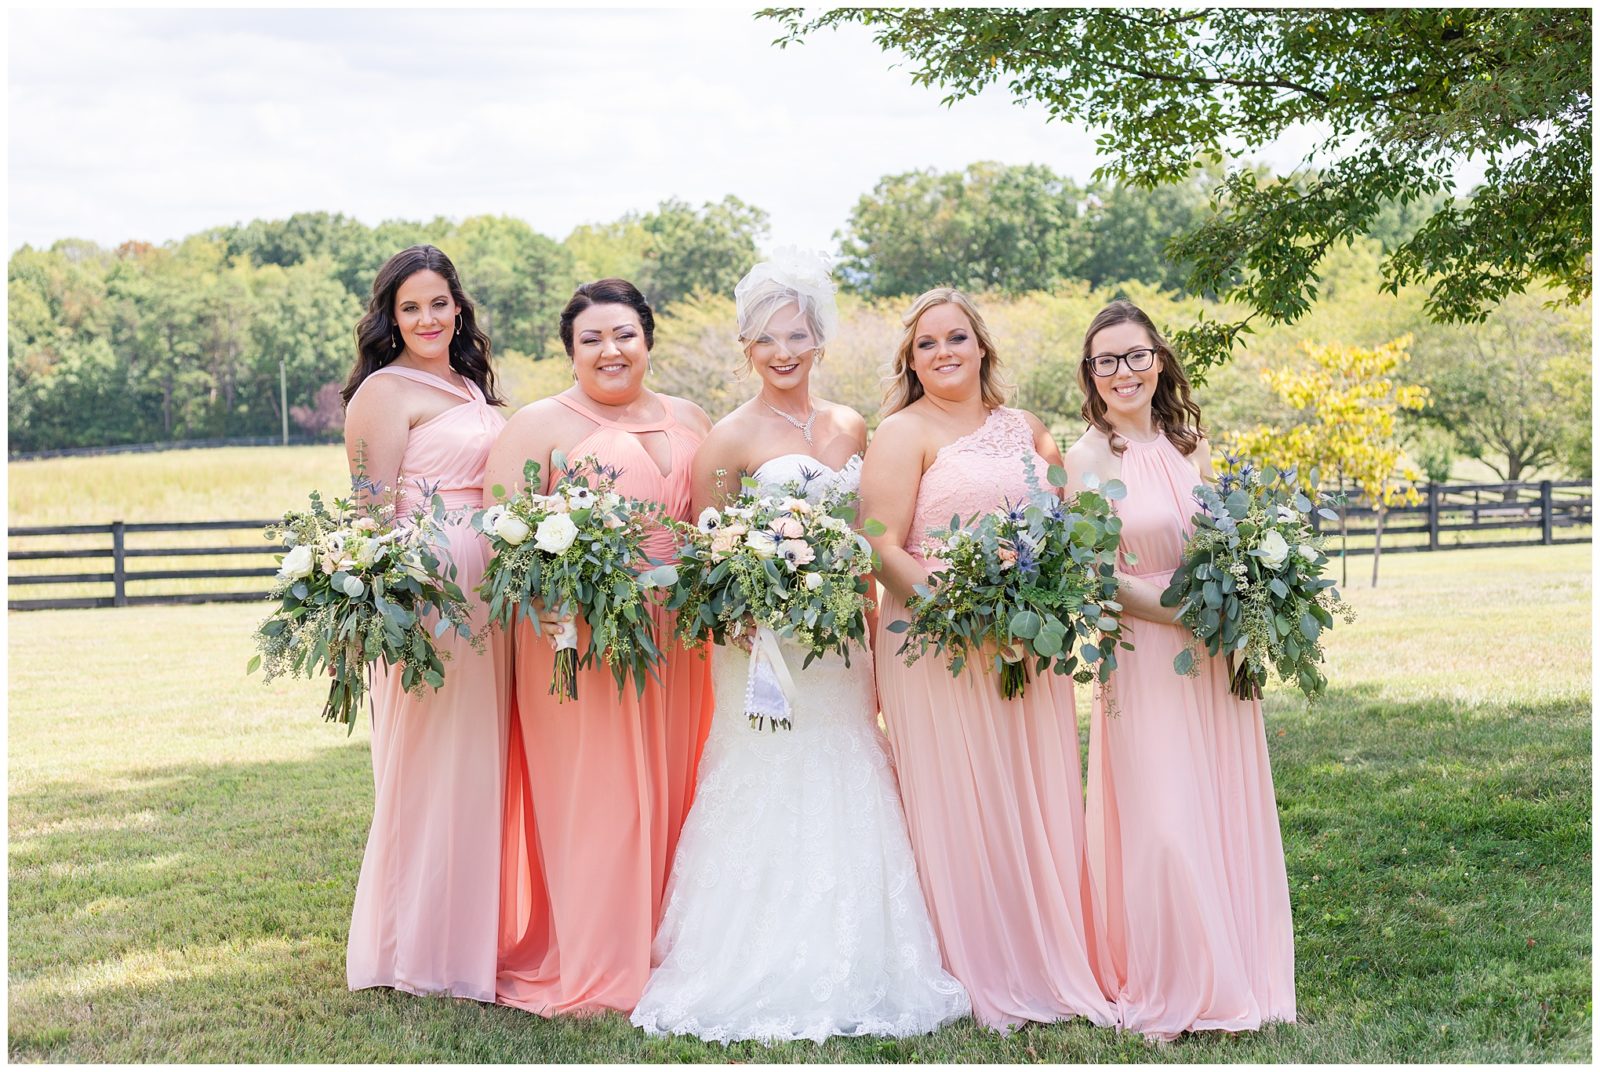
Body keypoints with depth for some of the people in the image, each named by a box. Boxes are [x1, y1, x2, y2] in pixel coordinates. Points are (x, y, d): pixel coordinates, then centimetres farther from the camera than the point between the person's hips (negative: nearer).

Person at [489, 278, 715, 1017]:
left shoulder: (690, 422, 16)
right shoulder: (540, 424, -1)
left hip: (674, 642, 5)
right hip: (576, 641, -5)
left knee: (667, 790, 9)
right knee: (587, 797, -4)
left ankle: (657, 950, 21)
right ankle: (581, 971, 5)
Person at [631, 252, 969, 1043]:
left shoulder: (851, 429, 11)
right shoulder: (731, 438, -5)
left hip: (840, 644, 5)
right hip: (765, 646, -5)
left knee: (847, 799, 7)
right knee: (770, 800, -4)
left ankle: (851, 975, 16)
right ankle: (763, 981, 5)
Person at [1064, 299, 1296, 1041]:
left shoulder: (1192, 446, 8)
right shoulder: (1089, 458, -7)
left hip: (1217, 656, 5)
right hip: (1145, 654, -5)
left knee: (1228, 810, 7)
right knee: (1162, 821, -5)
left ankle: (1234, 976, 20)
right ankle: (1165, 994, 10)